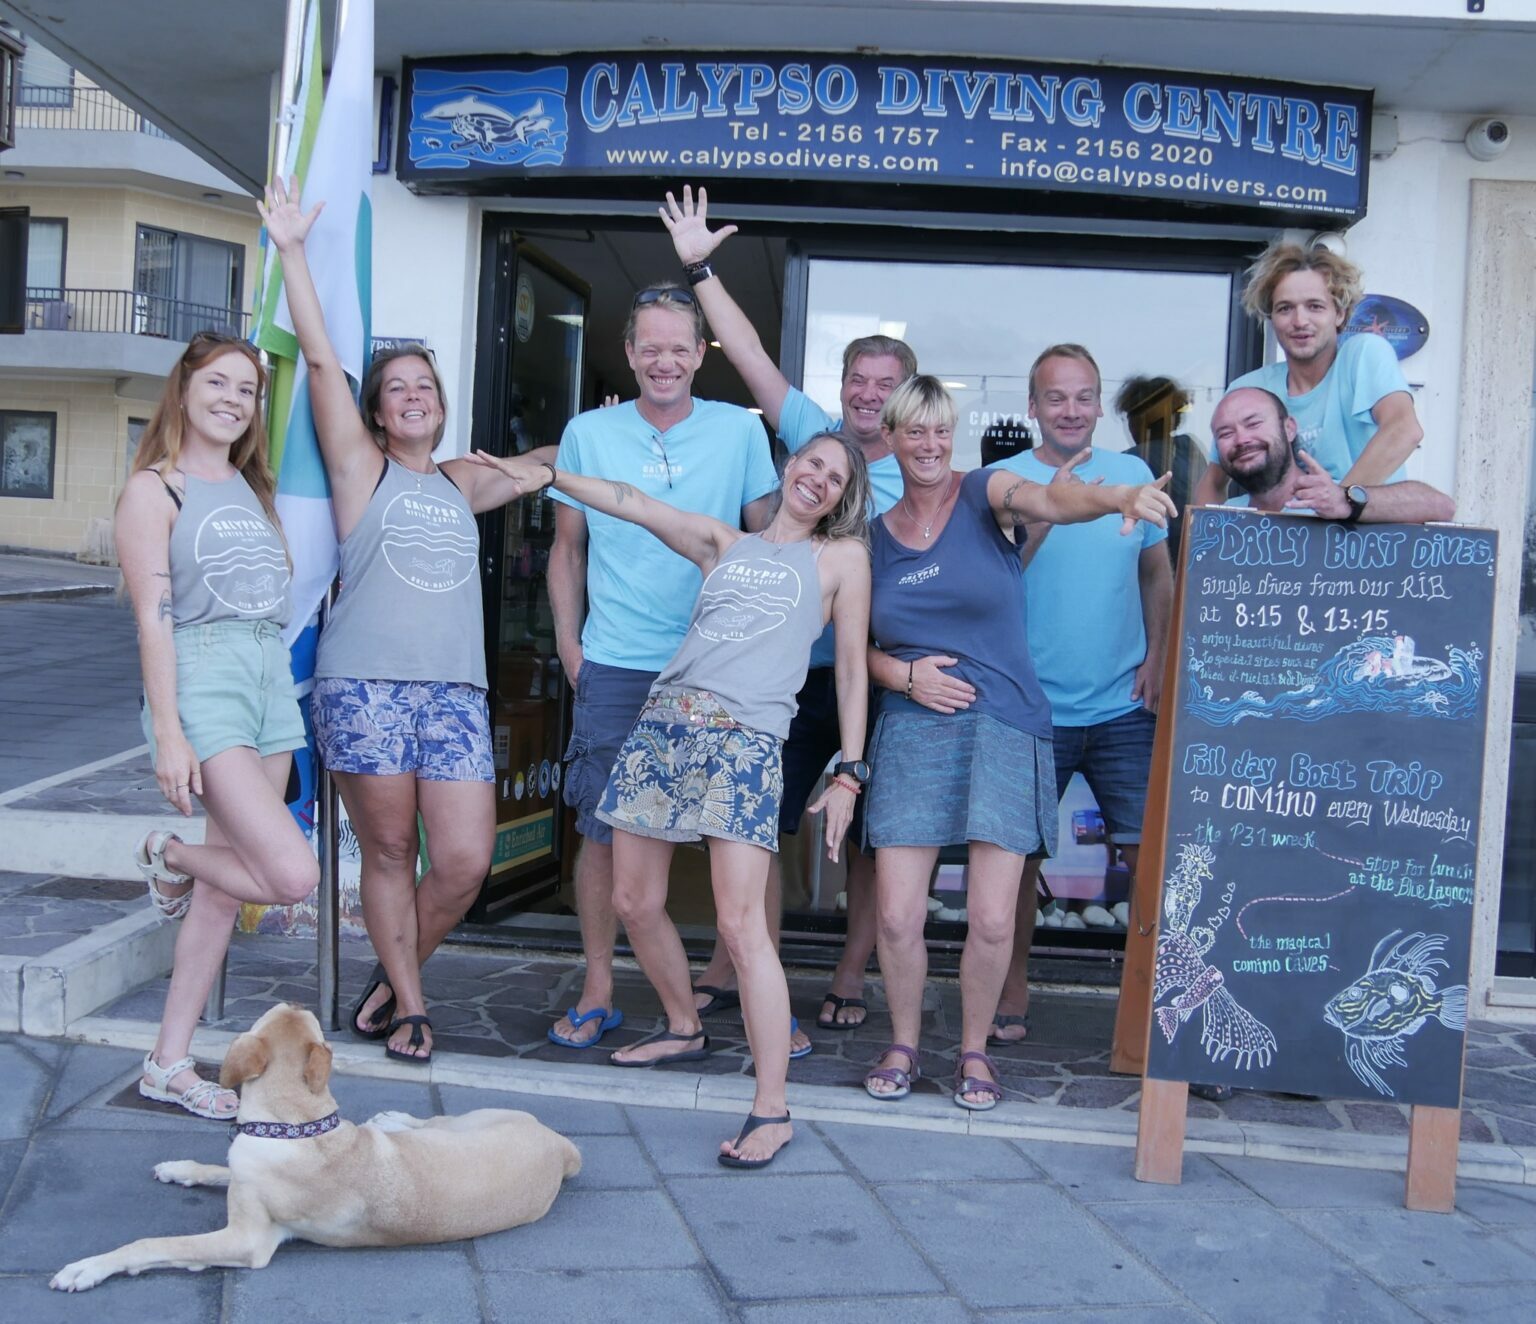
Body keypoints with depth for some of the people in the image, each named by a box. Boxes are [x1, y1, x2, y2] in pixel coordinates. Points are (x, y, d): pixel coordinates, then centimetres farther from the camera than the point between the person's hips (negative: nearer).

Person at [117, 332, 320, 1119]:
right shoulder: (154, 488, -3)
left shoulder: (250, 487, 18)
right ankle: (169, 858, 15)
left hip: (272, 675, 7)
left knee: (228, 886, 8)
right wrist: (168, 733, -15)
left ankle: (169, 1061, 17)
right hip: (204, 678, -7)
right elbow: (154, 616, -10)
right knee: (292, 875, -16)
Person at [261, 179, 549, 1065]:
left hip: (455, 691, 4)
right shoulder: (362, 467, 8)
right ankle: (408, 1003, 19)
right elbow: (322, 360, 1)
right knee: (390, 852, 1)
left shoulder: (461, 485, 20)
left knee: (466, 861, -4)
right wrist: (292, 251, -3)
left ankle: (393, 977, 20)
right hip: (364, 684, -3)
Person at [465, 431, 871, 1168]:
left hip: (745, 742, -5)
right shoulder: (722, 543, 22)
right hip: (663, 723, 5)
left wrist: (847, 775, 3)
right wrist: (545, 473, 14)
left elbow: (852, 669, 9)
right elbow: (628, 503, 22)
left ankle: (771, 1110, -11)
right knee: (634, 903, 9)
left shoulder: (842, 557, 13)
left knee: (740, 924, -15)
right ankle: (684, 1030, 34)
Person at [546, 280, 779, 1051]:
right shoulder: (588, 433, 6)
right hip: (614, 669, 1)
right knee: (604, 830, 2)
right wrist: (568, 642, 4)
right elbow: (568, 547, 12)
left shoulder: (740, 431, 3)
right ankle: (597, 993, 15)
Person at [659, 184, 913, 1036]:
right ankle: (736, 970, 15)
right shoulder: (813, 436, 5)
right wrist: (698, 270, 2)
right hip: (796, 672, 2)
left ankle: (850, 979, 21)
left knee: (869, 839, 8)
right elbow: (750, 354, 5)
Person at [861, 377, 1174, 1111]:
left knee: (992, 920, -4)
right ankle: (903, 1044, 22)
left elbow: (1053, 499, -24)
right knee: (896, 916, -2)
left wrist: (1119, 496, -45)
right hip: (911, 731, 2)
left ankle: (974, 1050, 20)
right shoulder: (874, 536, 9)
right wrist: (904, 674, -6)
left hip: (1003, 726, -2)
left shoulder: (987, 495, -1)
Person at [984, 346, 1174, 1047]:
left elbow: (1157, 574, 14)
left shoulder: (1133, 474, 7)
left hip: (1125, 708, 2)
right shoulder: (1004, 479, -2)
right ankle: (1012, 994, 21)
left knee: (1149, 852, -2)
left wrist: (1157, 656, 3)